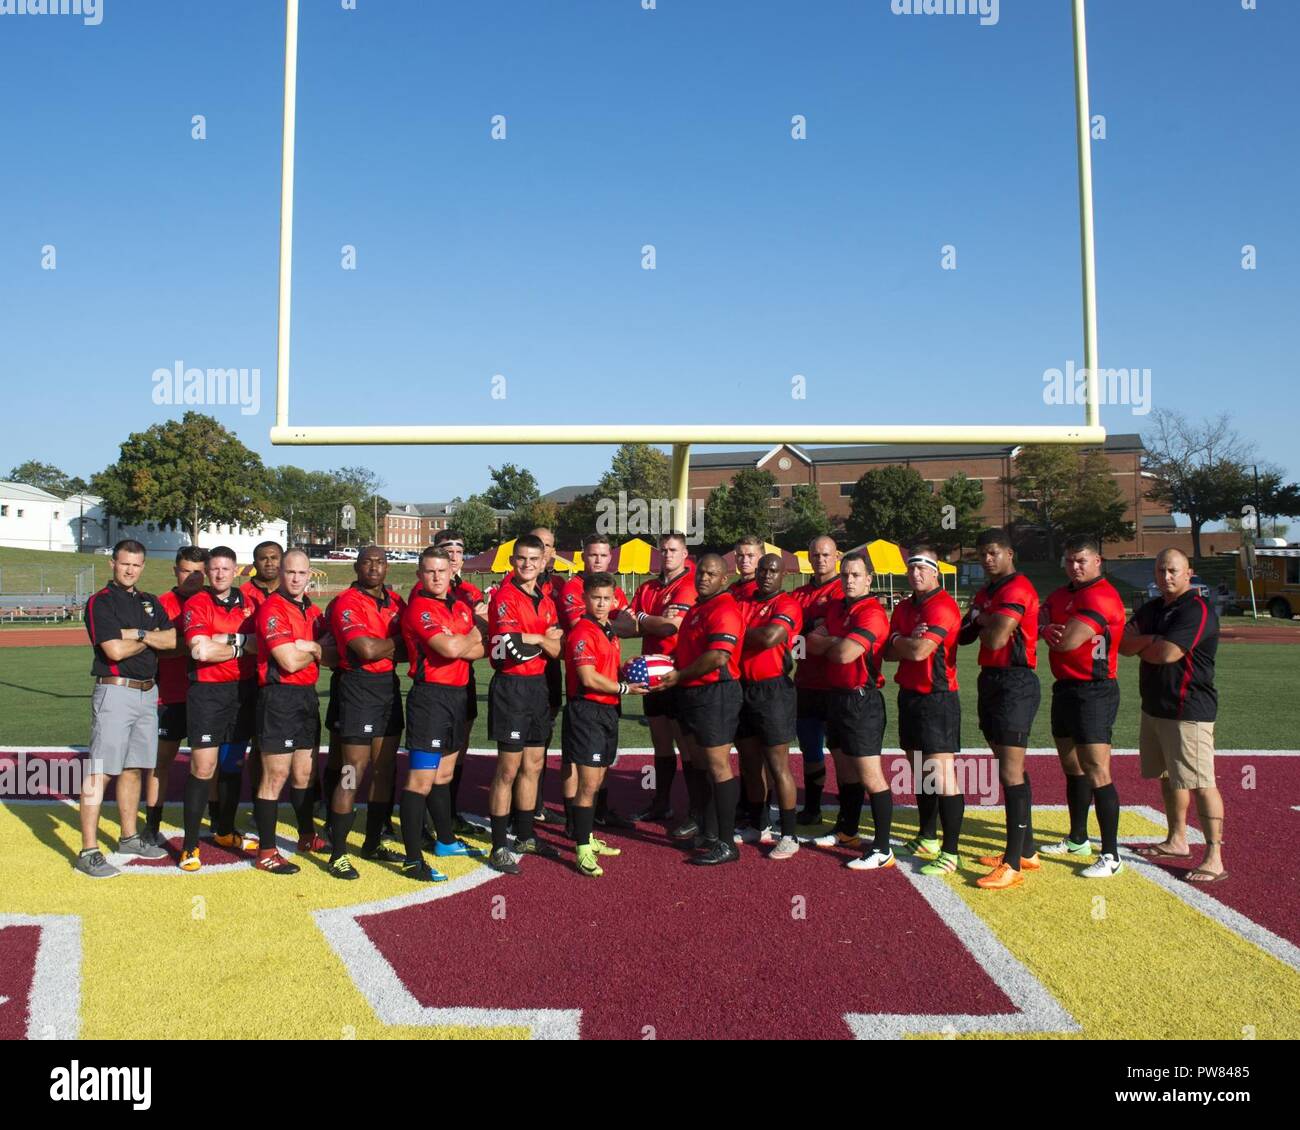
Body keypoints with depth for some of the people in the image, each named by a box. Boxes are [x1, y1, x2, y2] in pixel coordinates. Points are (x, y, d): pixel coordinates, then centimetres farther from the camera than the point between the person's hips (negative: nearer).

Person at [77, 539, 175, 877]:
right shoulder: (101, 602, -5)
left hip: (148, 693, 7)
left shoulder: (151, 602, 15)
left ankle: (129, 837, 26)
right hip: (115, 693, -7)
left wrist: (139, 634, -12)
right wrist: (151, 639, -2)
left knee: (134, 769, 15)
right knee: (100, 772, -7)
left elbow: (172, 640, 2)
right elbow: (115, 650, -16)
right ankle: (88, 852, -4)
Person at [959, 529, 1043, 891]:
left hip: (1015, 684, -10)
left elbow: (995, 638, -23)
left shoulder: (1017, 588, -14)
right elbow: (967, 633, 12)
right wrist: (980, 623, -9)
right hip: (991, 681, 10)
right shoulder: (986, 592, 16)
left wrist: (982, 621, -3)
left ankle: (1013, 865, -5)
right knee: (1011, 769, 15)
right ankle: (1026, 851, 26)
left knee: (1011, 773, -9)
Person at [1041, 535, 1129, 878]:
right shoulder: (1061, 595, 14)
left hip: (1093, 692, -10)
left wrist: (1051, 633, -1)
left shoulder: (1101, 596, -15)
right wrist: (1049, 631, -17)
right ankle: (1077, 840, 32)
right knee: (1072, 768, 18)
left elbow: (1067, 642, -22)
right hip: (1064, 689, 10)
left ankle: (1111, 856, -2)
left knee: (1097, 774, -9)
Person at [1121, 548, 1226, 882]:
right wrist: (1149, 641, -15)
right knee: (1168, 776, 18)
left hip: (1188, 711, -9)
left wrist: (1139, 646, -3)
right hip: (1154, 707, 9)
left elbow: (1166, 654, -22)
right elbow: (1123, 642, 4)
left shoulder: (1197, 610, -14)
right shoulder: (1152, 609, 14)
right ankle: (1177, 840, 31)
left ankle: (1214, 858, -7)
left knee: (1200, 783, -10)